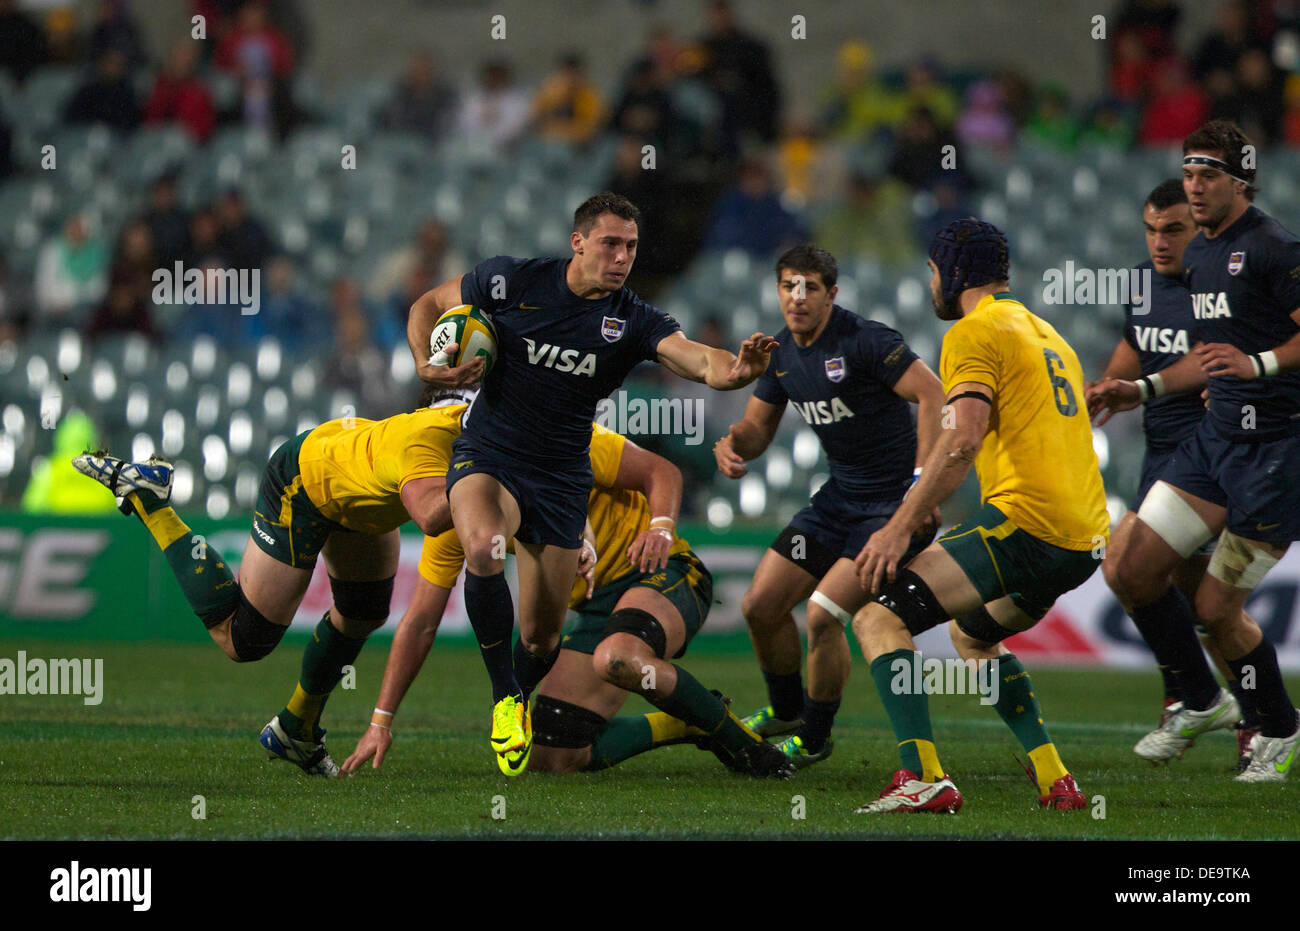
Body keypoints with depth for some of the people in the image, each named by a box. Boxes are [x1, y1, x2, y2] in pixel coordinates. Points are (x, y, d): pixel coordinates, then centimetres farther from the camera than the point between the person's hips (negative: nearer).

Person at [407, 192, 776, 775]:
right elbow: (429, 305, 6)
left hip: (561, 481, 2)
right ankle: (504, 698, -19)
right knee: (483, 547, -35)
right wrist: (425, 364, -12)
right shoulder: (512, 281, -9)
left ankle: (518, 713, 40)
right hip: (487, 459, -2)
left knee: (542, 637, 5)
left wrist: (733, 370, -49)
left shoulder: (633, 322, -9)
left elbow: (695, 358, -27)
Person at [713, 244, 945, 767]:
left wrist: (921, 486, -29)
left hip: (895, 503, -8)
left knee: (824, 615, -18)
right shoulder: (781, 352, 5)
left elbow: (933, 395, -23)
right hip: (839, 497, 8)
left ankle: (813, 738, 4)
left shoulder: (865, 341, -19)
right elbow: (759, 425, 16)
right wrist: (734, 442, -10)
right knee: (761, 605, 6)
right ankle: (785, 710, 32)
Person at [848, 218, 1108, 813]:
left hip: (1026, 522, -9)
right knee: (970, 632, 32)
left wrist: (900, 527, -18)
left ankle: (923, 778, -27)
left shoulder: (974, 333, -4)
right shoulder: (1043, 332, 25)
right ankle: (1054, 781, 21)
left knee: (879, 621, -11)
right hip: (1086, 537, 9)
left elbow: (962, 440, -17)